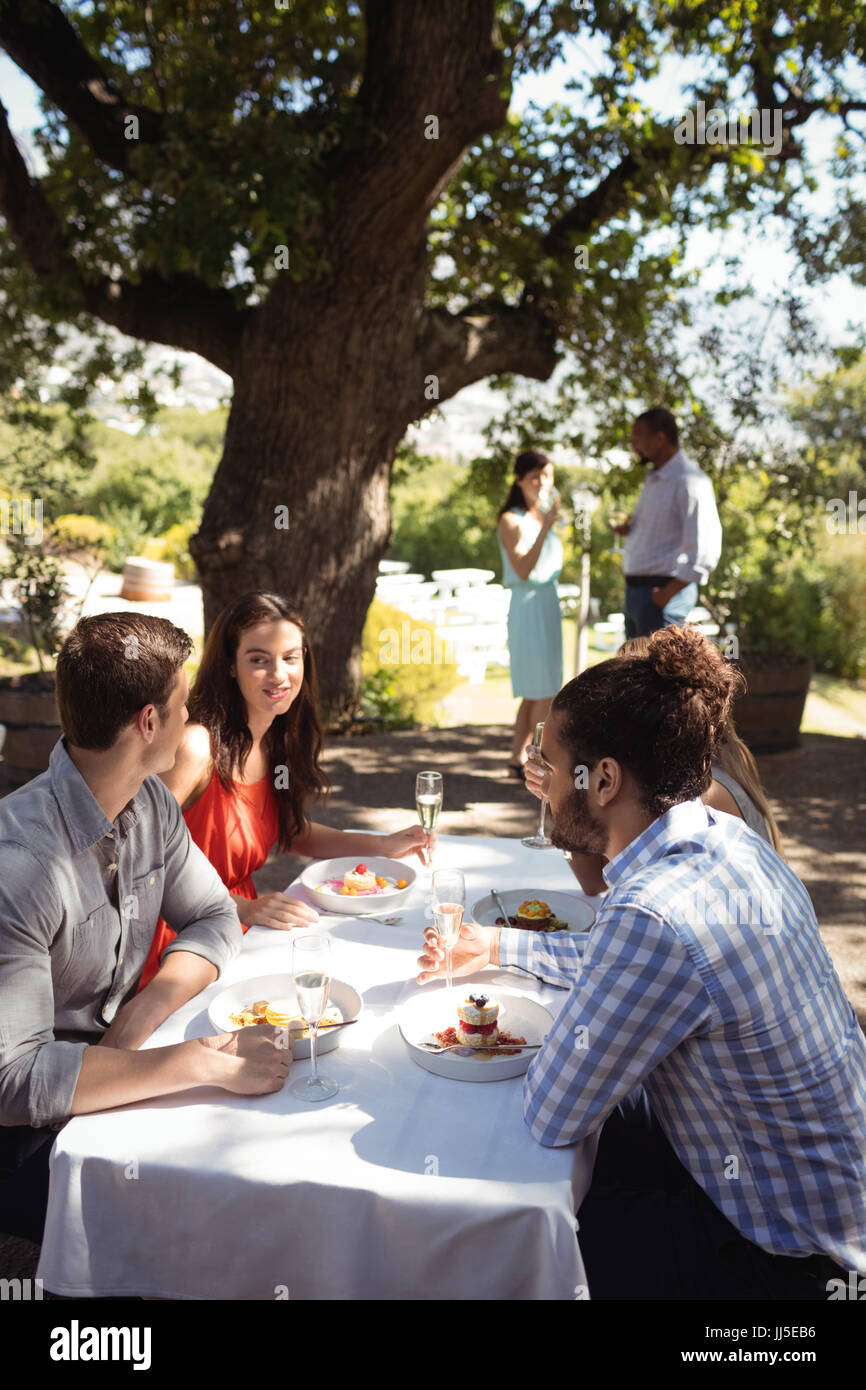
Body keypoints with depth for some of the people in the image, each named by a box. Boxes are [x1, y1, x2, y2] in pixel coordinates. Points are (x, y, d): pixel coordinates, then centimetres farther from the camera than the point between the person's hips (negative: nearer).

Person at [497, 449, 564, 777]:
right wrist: (546, 527, -26)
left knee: (533, 693, 11)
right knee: (545, 691, -7)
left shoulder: (543, 516, 14)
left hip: (549, 604, 9)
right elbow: (523, 570, -22)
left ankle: (518, 760, 19)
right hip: (528, 606, -9)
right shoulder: (511, 521, -9)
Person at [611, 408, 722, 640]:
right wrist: (628, 529, 8)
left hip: (661, 592, -9)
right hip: (634, 590, 9)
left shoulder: (689, 481, -13)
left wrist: (668, 593, -20)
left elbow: (705, 552, -20)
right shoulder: (653, 479, 18)